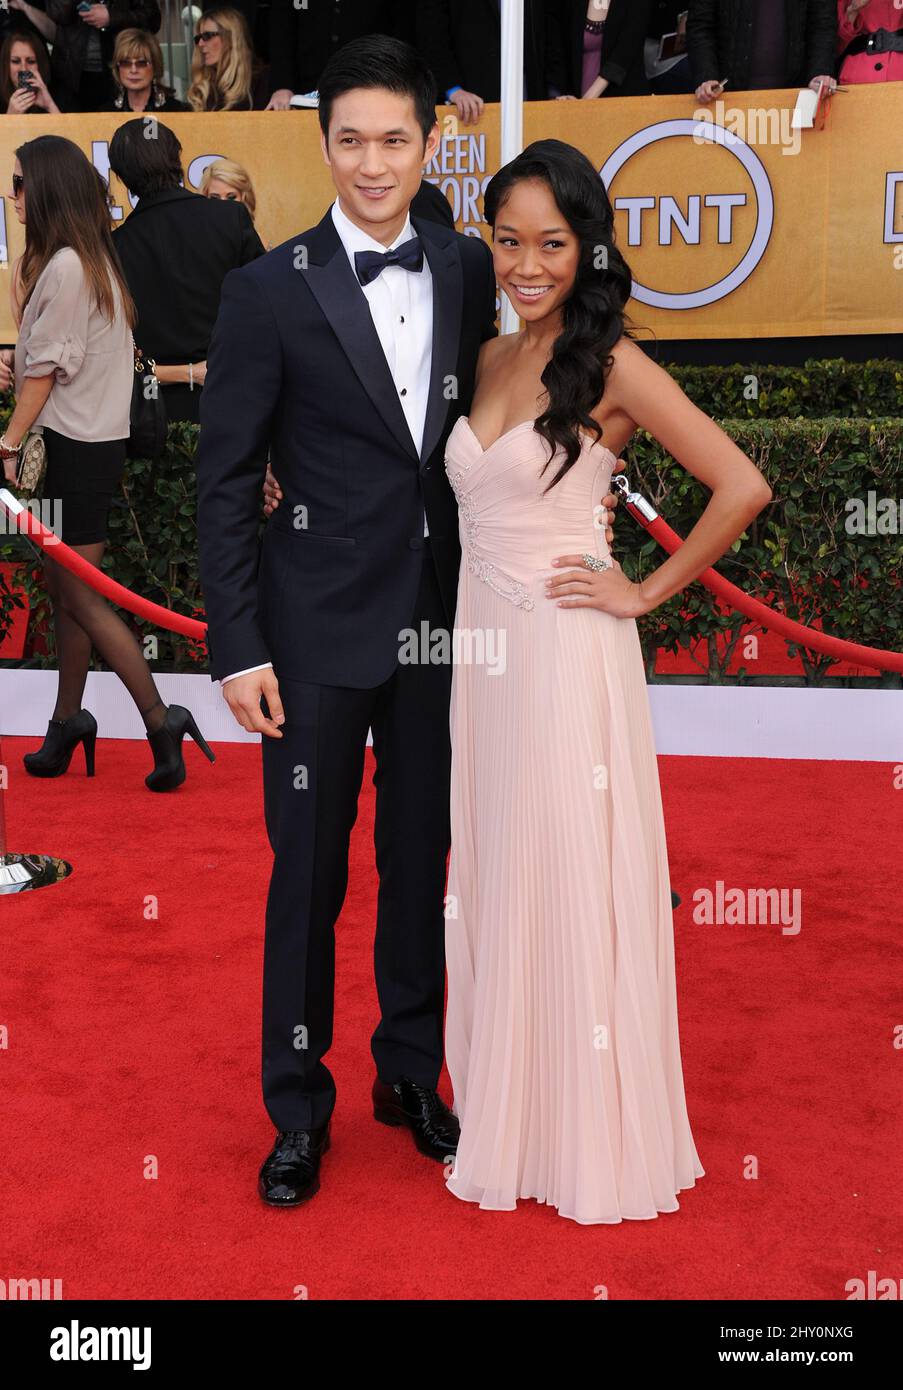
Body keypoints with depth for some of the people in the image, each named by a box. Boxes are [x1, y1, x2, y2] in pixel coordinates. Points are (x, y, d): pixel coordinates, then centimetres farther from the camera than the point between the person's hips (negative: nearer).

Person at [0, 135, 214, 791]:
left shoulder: (65, 265, -15)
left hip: (77, 448, -10)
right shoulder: (94, 258, 14)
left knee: (79, 595, -4)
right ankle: (67, 725, 21)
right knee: (65, 590, 13)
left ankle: (161, 720, -1)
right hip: (84, 441, 10)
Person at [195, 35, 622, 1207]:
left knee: (422, 855, 14)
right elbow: (225, 480, -6)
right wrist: (239, 647, -10)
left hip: (442, 617, 3)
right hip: (322, 626, -3)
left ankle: (411, 1072, 33)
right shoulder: (270, 290, -7)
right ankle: (299, 1107, 24)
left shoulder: (470, 270, 4)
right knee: (310, 868, 6)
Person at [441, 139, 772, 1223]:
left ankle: (591, 1142, 20)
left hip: (566, 654, -7)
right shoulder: (489, 360, 11)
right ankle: (508, 1119, 29)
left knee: (571, 888, 2)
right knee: (493, 881, 13)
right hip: (484, 646, 7)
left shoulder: (612, 366, -9)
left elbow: (742, 488, -16)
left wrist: (648, 591, -11)